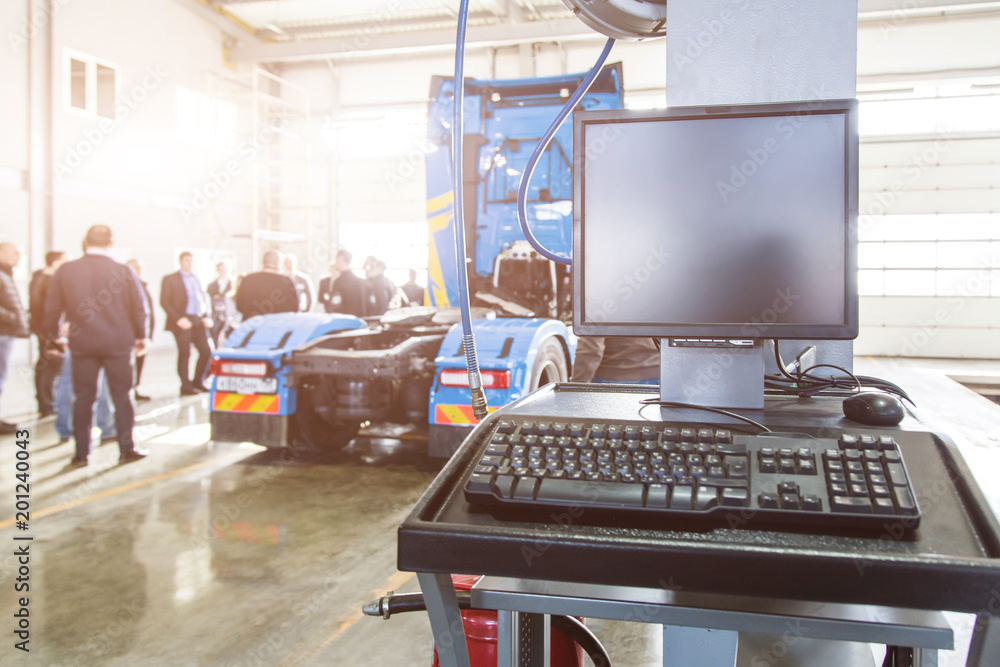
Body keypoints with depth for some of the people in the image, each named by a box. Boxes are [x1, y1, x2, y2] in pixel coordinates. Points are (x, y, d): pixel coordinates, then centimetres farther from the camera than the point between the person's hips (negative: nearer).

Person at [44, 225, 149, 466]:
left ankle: (81, 453, 13)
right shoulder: (123, 272, -8)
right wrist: (141, 336, 11)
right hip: (118, 344, -1)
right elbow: (139, 308, -4)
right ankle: (127, 449, 11)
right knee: (122, 395, 7)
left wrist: (55, 335, 17)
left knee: (83, 397, 10)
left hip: (81, 344, 2)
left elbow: (52, 308, 2)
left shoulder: (65, 271, -3)